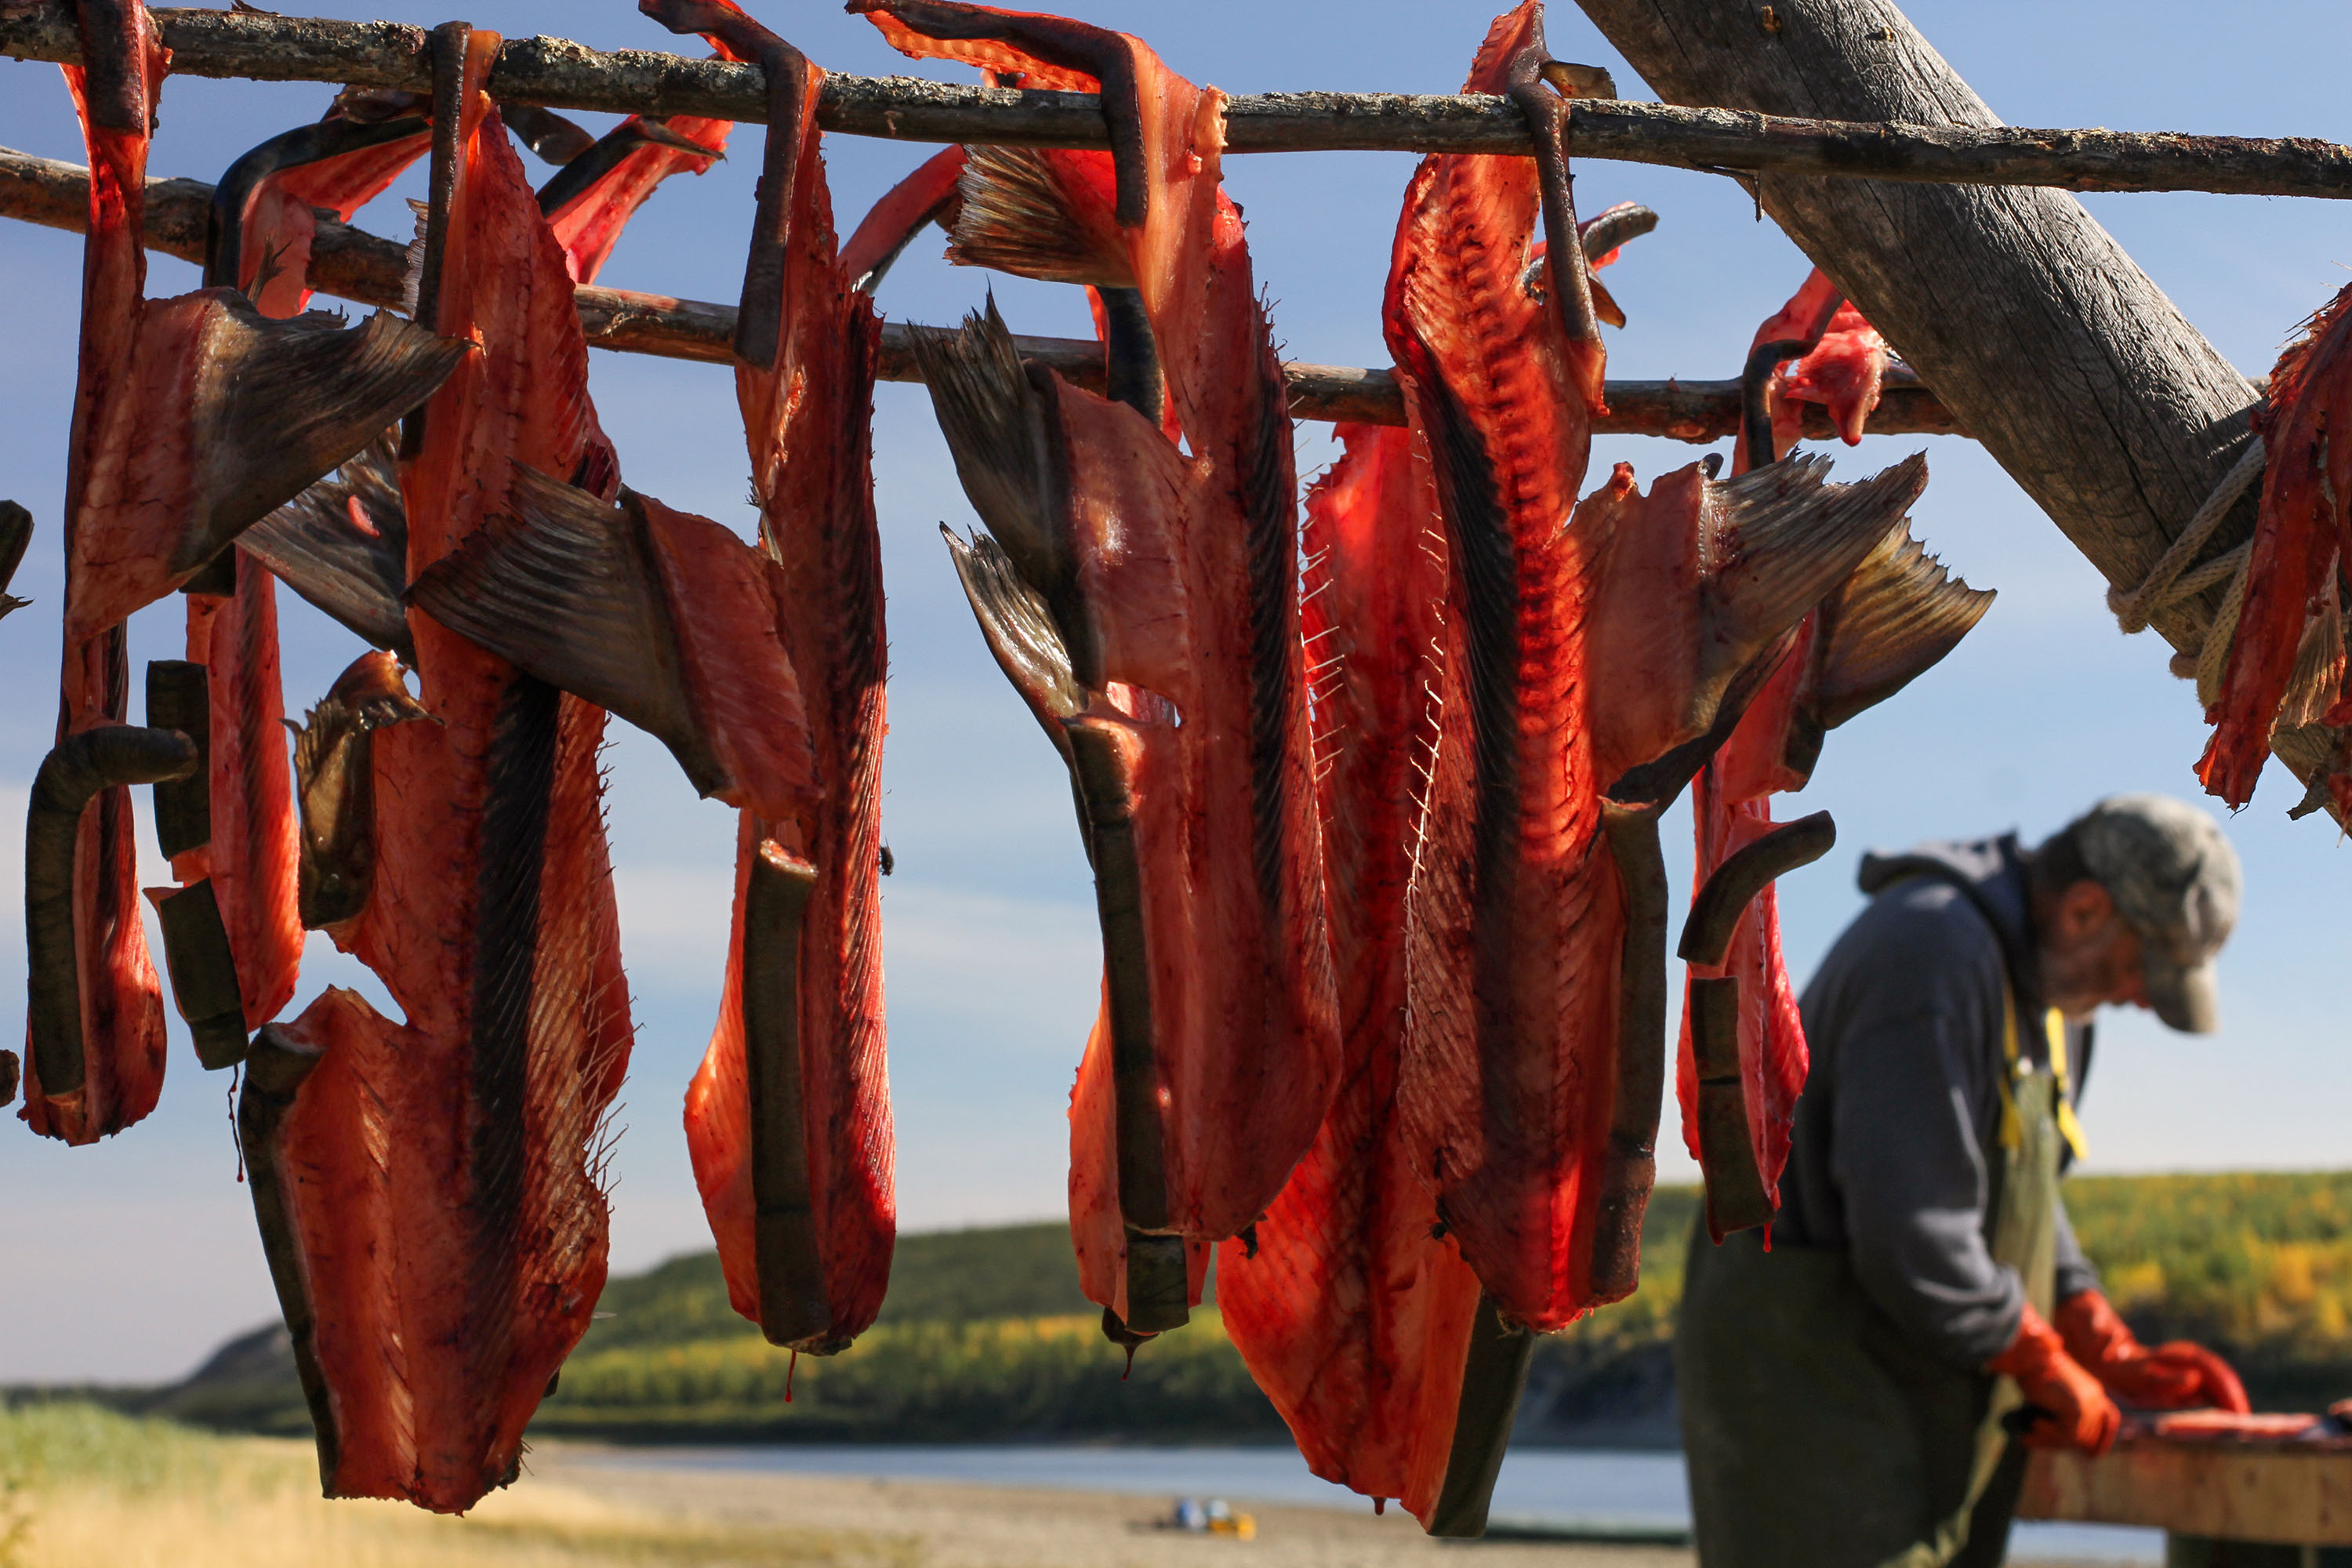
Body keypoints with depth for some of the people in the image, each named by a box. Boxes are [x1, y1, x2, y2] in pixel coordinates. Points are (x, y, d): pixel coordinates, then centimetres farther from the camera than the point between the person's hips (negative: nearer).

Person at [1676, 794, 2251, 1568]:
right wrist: (2049, 1374, -12)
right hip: (1805, 1374, -10)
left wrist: (2116, 1356, 9)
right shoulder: (1933, 955, -22)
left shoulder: (2040, 978, 11)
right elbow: (1909, 1236, -26)